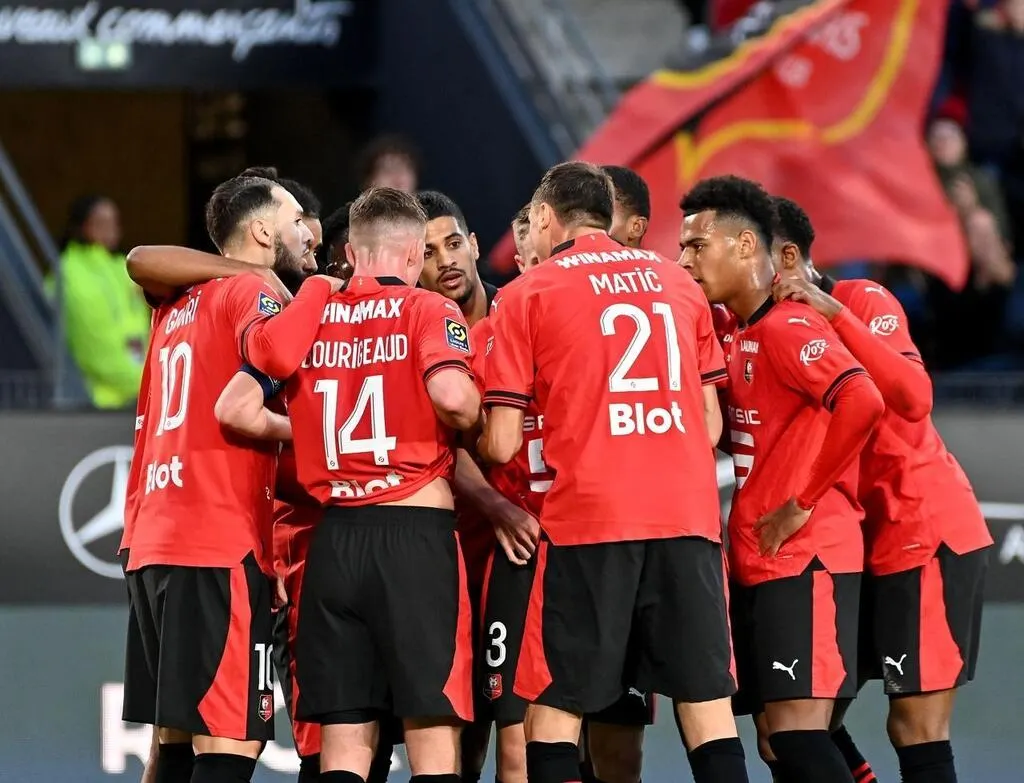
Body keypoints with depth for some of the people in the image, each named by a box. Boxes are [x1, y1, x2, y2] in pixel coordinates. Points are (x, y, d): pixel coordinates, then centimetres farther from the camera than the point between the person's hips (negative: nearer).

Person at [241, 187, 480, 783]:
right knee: (435, 728, -2)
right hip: (416, 532, -4)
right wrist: (469, 423, 3)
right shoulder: (428, 310, -2)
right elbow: (453, 398, -19)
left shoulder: (310, 315, 10)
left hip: (335, 536, 4)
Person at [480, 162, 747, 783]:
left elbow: (501, 445, -1)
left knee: (555, 708, 4)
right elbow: (711, 424, 16)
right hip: (689, 514, 3)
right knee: (706, 700, 4)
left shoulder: (527, 295, 3)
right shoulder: (678, 282, 15)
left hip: (586, 521, -3)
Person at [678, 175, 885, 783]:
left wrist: (802, 502, -21)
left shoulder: (786, 328, -14)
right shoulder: (738, 335, 15)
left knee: (798, 731, -15)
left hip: (804, 559, -10)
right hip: (757, 564, 10)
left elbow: (862, 402, -28)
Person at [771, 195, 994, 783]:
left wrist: (834, 313, -28)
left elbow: (914, 399, -29)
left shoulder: (864, 302, -12)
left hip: (928, 535, -8)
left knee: (916, 730, -9)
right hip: (860, 539, 8)